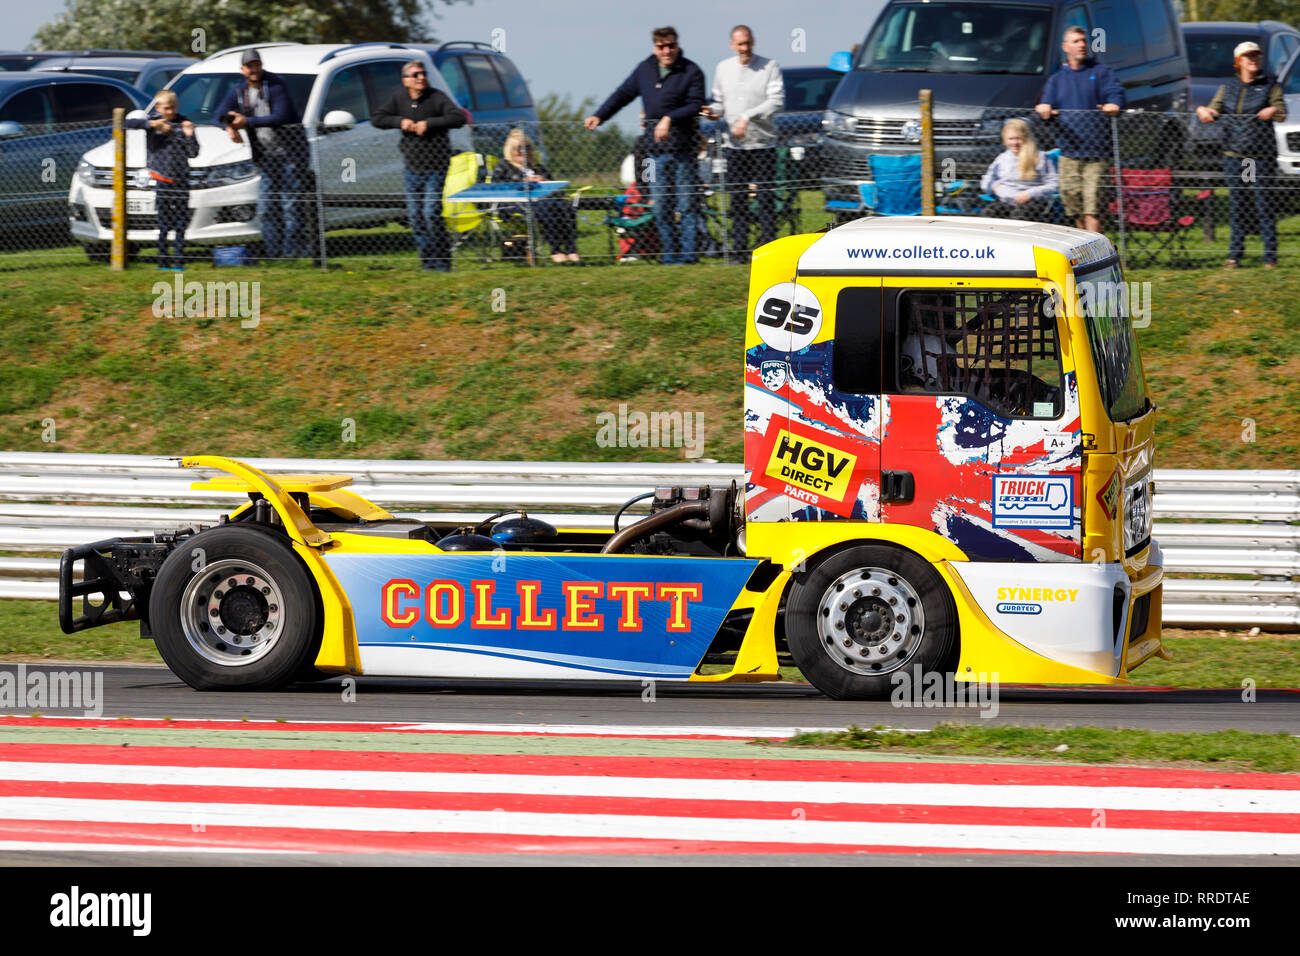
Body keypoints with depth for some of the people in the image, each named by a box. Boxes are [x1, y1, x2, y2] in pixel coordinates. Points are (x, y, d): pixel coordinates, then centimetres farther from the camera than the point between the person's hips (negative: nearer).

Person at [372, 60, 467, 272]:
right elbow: (376, 119, 5)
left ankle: (442, 263, -9)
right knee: (415, 216, 5)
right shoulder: (399, 99, 4)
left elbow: (458, 118, -18)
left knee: (431, 214, -14)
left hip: (435, 168, -5)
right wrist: (399, 121, -12)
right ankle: (428, 262, 15)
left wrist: (429, 123, -23)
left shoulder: (437, 98, -8)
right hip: (412, 168, 5)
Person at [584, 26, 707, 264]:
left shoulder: (691, 72, 0)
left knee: (686, 203, -4)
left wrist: (670, 119, -19)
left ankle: (687, 252, 0)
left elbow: (696, 105, -8)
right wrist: (599, 116, 16)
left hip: (683, 146, -4)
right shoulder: (645, 70, 13)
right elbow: (623, 94, 22)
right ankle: (670, 252, 9)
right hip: (655, 147, 4)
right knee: (660, 204, 2)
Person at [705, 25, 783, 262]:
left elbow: (776, 101, -8)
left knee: (765, 198, -6)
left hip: (763, 143, -3)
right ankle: (739, 250, 6)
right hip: (733, 145, 3)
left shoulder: (769, 67, 0)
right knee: (737, 200, 2)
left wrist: (747, 118, -16)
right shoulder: (723, 68, 12)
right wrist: (714, 111, -4)